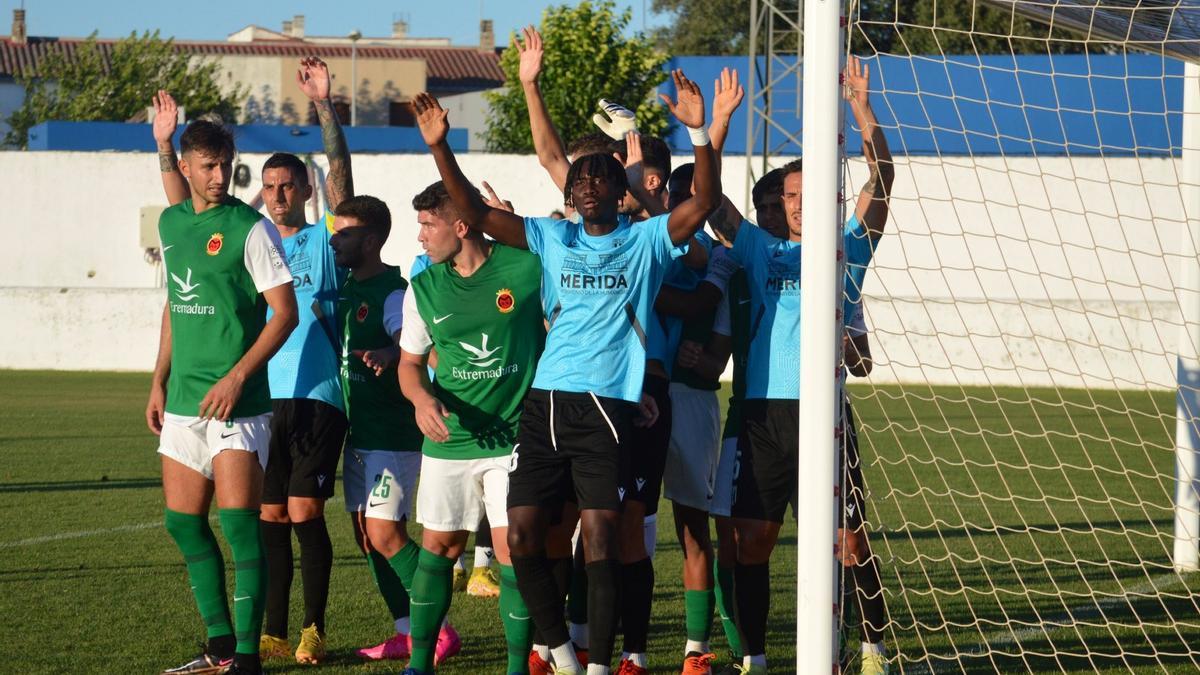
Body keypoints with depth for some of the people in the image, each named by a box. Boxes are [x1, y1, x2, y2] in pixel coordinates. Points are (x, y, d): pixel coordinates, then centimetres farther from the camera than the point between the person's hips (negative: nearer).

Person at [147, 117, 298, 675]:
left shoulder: (249, 228, -9)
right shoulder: (171, 224, 11)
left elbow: (285, 313, -12)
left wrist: (236, 377, -18)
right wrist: (160, 382, 19)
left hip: (236, 401, -7)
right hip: (183, 400, 7)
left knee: (240, 525, -9)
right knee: (183, 522, 10)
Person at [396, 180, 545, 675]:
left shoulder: (528, 269, -9)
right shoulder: (424, 288, 2)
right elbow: (410, 361, 12)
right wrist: (422, 397, -10)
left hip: (515, 437, -3)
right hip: (449, 439, 3)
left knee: (514, 550, -6)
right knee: (438, 546, 8)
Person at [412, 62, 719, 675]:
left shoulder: (646, 241, 7)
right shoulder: (552, 239, 14)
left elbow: (703, 202, -7)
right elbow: (474, 214, 8)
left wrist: (699, 133, -20)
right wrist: (439, 148, -3)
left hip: (608, 407, -3)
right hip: (545, 401, 4)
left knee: (599, 538, -9)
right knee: (522, 536, -1)